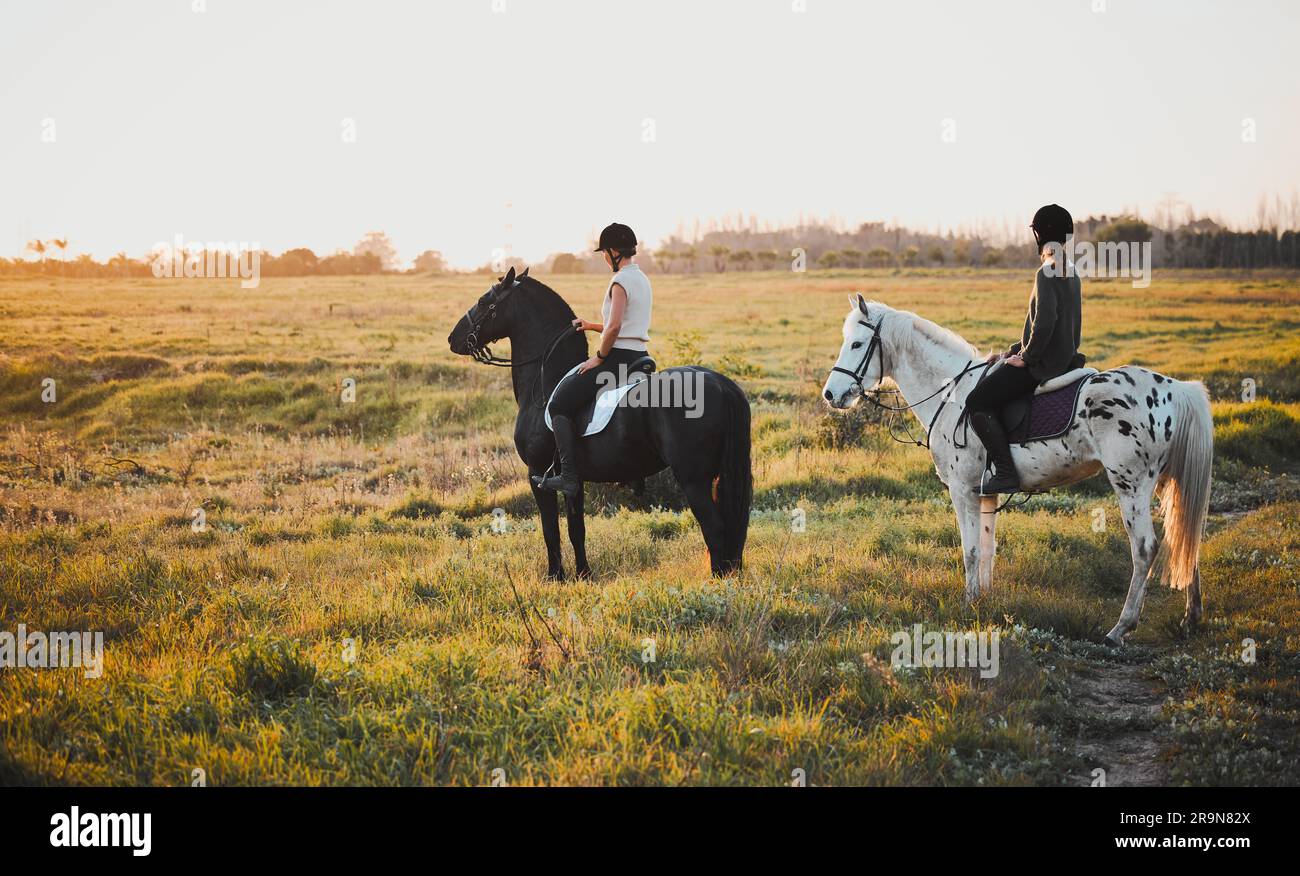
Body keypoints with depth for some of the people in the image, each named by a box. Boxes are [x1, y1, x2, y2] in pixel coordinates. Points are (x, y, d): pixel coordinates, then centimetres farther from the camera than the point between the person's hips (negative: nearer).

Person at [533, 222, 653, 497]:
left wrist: (598, 357, -13)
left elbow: (615, 326, -24)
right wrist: (593, 326, 21)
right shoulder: (643, 280, 15)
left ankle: (569, 477, -16)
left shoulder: (620, 281, -14)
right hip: (639, 357, 10)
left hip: (618, 359, -10)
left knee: (558, 405, -6)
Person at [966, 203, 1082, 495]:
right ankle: (998, 465, 23)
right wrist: (1012, 351, 20)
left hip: (1044, 363, -10)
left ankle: (1006, 473, -15)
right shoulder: (1071, 273, 15)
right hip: (1065, 358, 10)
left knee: (977, 402, -11)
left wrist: (1026, 357, -13)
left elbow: (1045, 321, -26)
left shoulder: (1047, 273, -16)